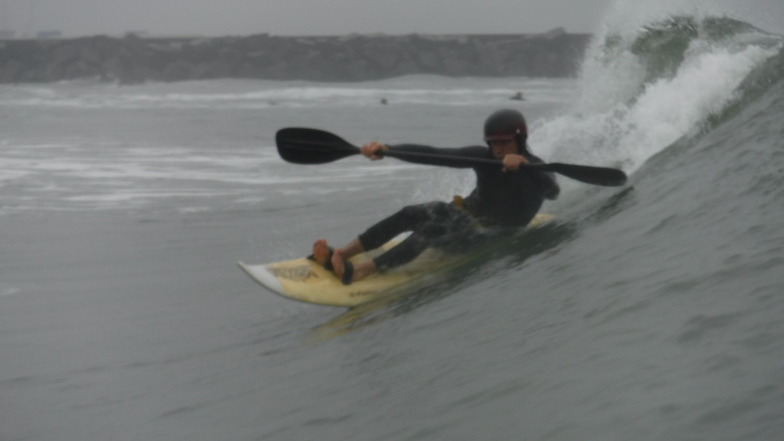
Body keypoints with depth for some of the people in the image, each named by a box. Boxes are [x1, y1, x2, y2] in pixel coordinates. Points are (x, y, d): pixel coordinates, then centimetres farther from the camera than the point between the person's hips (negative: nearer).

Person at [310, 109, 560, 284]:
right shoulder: (484, 158, 0)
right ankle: (338, 256, -34)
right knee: (411, 215, -23)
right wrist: (386, 150, -20)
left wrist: (522, 165, -46)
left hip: (491, 239, -5)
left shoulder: (535, 170, -9)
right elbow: (435, 155, -9)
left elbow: (553, 192, -32)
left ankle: (357, 273, -46)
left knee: (430, 233, -31)